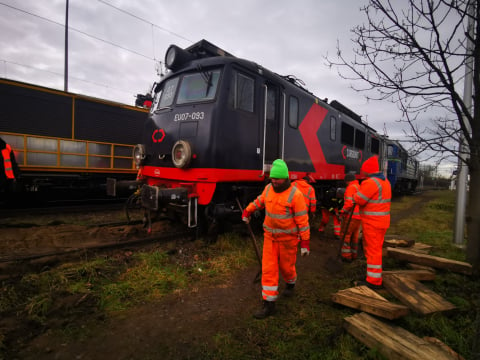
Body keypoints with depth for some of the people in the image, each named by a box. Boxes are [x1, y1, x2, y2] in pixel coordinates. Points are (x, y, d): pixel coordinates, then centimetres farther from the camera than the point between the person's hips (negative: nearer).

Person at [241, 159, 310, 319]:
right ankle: (269, 304, 8)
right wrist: (247, 211, 28)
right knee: (268, 269, 0)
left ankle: (290, 283, 49)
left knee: (286, 266, 15)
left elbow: (303, 220, -17)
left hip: (288, 237, -4)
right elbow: (259, 201, 17)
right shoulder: (269, 189, -4)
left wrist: (305, 242, -17)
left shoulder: (295, 194, -20)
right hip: (270, 236, 4)